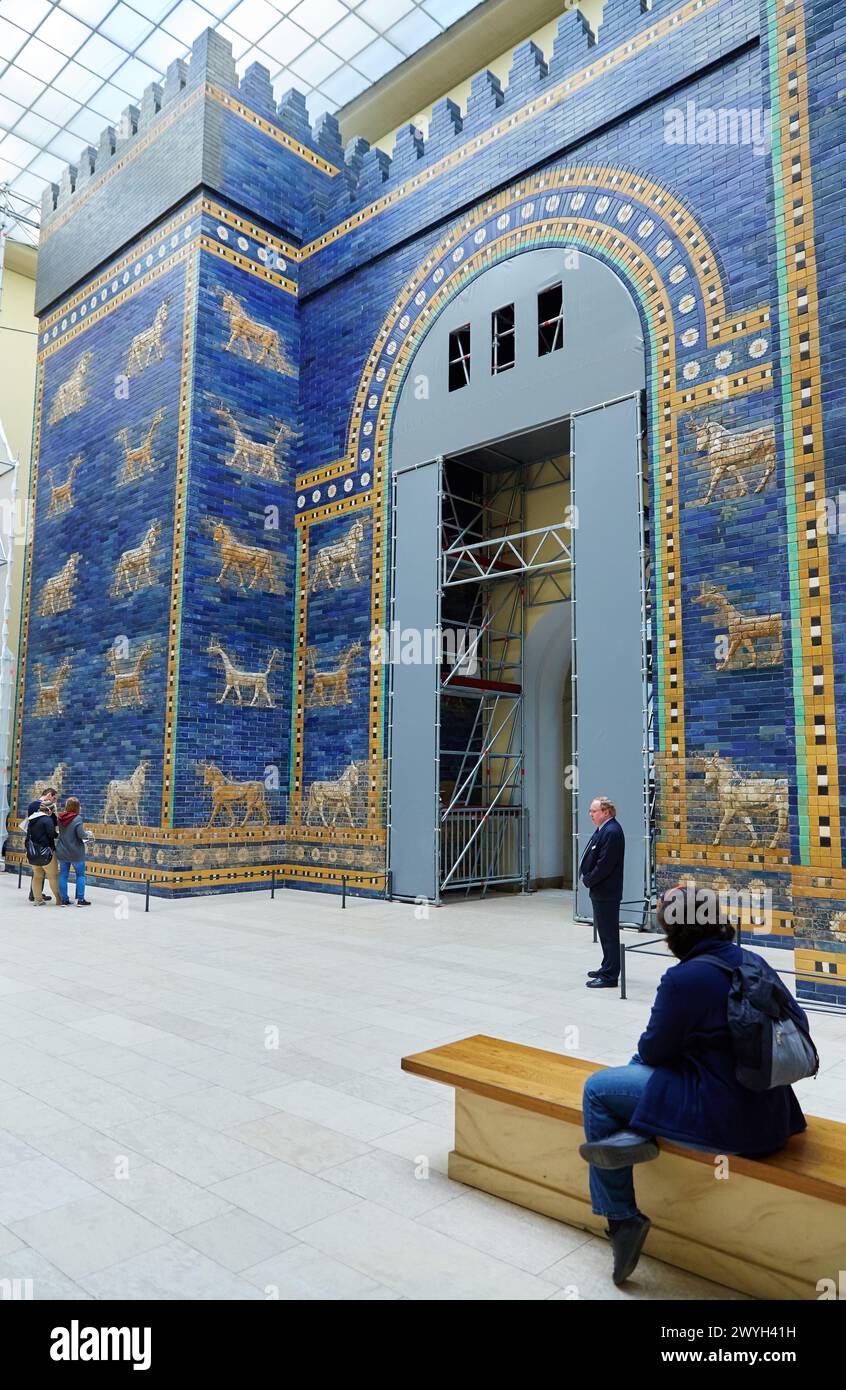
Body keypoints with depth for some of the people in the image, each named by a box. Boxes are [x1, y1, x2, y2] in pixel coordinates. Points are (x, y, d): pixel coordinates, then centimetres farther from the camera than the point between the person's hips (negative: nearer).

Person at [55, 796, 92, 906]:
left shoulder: (60, 818, -2)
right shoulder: (77, 819, -20)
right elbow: (81, 834, -22)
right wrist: (88, 836, -4)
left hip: (62, 852, 5)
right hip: (76, 852, -5)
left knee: (63, 875, 11)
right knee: (80, 875, 9)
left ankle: (64, 900, 14)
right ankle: (80, 900, 9)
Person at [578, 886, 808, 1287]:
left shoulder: (683, 979, -21)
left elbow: (654, 1050, -11)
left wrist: (649, 1044, 15)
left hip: (725, 1119, -8)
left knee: (597, 1089, 6)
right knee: (638, 1064, 23)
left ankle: (622, 1220, 11)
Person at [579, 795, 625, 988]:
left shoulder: (612, 832, -20)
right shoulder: (603, 829, 12)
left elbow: (604, 864, -23)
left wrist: (588, 880, -12)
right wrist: (586, 877, 6)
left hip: (606, 892, -10)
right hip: (601, 891, 10)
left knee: (608, 933, -3)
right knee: (605, 932, 19)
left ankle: (609, 976, 3)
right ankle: (607, 969, 31)